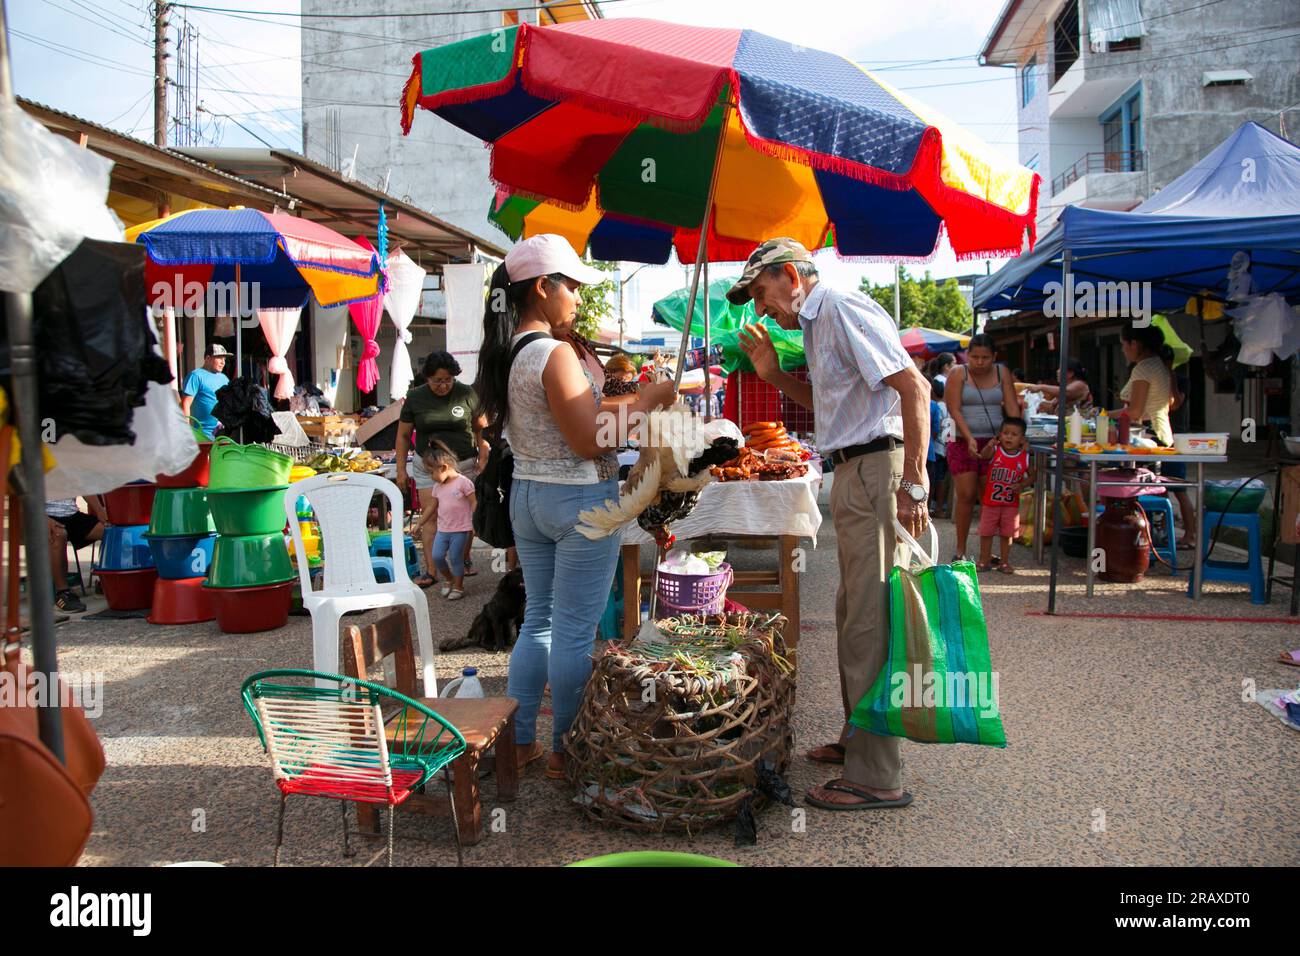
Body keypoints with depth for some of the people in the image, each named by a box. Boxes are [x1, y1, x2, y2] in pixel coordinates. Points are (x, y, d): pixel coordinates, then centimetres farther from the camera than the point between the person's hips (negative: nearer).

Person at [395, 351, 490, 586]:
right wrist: (401, 470, 4)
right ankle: (430, 570, -5)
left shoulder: (466, 394, -3)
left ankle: (465, 559, 26)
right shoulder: (415, 397, 0)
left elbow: (481, 427, 5)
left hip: (464, 464, 0)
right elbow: (403, 435, 7)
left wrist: (483, 457, -4)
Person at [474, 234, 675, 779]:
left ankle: (520, 742, 27)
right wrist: (648, 401, -10)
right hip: (579, 499, -9)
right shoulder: (555, 355, -19)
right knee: (575, 632, 3)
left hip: (526, 494, 9)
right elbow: (592, 441, -20)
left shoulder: (505, 355, 7)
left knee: (537, 620, 18)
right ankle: (565, 751, 15)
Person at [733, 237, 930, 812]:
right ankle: (857, 739, 32)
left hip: (876, 469, -11)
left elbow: (914, 387, -20)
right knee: (853, 615, 18)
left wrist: (914, 483, -24)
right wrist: (774, 374, 14)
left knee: (869, 624, -7)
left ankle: (875, 777, 1)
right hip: (853, 474, 11)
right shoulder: (818, 324, 19)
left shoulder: (844, 310, -12)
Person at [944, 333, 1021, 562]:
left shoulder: (1002, 373, 8)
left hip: (994, 442, 3)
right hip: (963, 442, -3)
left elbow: (1012, 408, 3)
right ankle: (960, 550, 6)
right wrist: (970, 439, -20)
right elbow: (955, 410, -10)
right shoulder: (958, 374, -2)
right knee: (966, 496, -4)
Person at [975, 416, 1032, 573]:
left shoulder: (1024, 457, -3)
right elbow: (984, 456, -30)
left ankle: (1005, 562, 21)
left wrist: (1022, 485, -12)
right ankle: (984, 560, 19)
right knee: (986, 532, 7)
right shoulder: (995, 451, -8)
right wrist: (989, 446, -51)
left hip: (1011, 504, 1)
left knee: (1007, 534, 9)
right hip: (990, 501, -1)